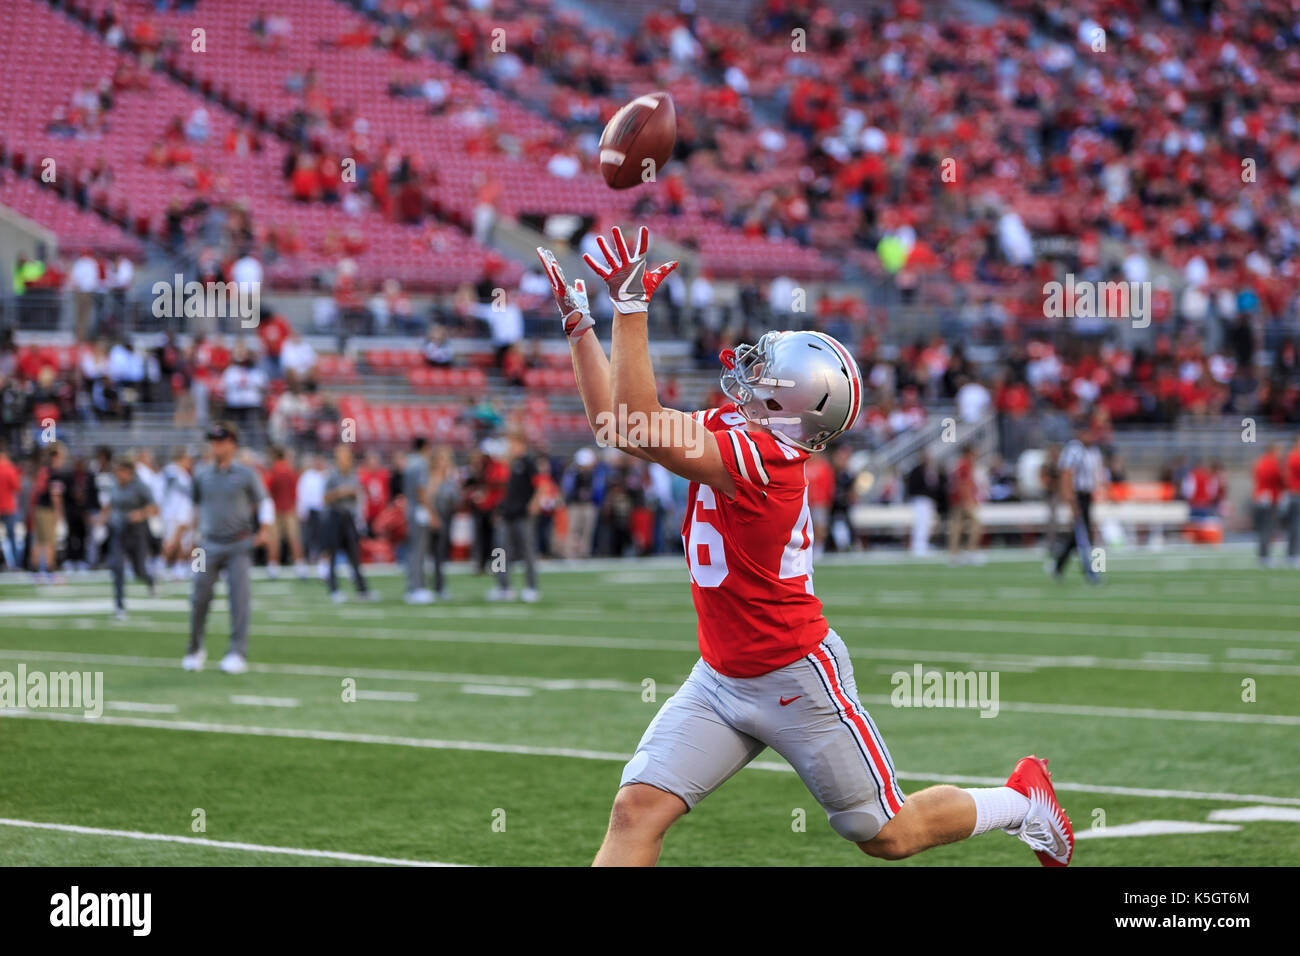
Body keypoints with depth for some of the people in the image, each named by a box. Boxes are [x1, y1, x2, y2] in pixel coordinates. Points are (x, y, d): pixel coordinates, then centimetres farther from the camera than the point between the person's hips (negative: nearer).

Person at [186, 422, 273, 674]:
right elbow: (193, 504, 20)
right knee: (200, 597, -1)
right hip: (209, 546, 2)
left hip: (239, 546, -2)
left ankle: (238, 653, -11)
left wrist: (264, 530, -4)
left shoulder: (246, 475, 3)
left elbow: (263, 502, 9)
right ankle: (195, 650, 16)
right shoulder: (201, 475, 9)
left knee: (240, 596, -11)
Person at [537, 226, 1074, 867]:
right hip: (720, 680, 8)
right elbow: (617, 422, 8)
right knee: (637, 810, -9)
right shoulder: (727, 428, 0)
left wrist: (630, 308, -32)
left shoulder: (761, 457, -26)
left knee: (888, 837, 10)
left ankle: (1023, 799, 34)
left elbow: (636, 429, -32)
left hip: (795, 679, -8)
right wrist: (578, 323, 5)